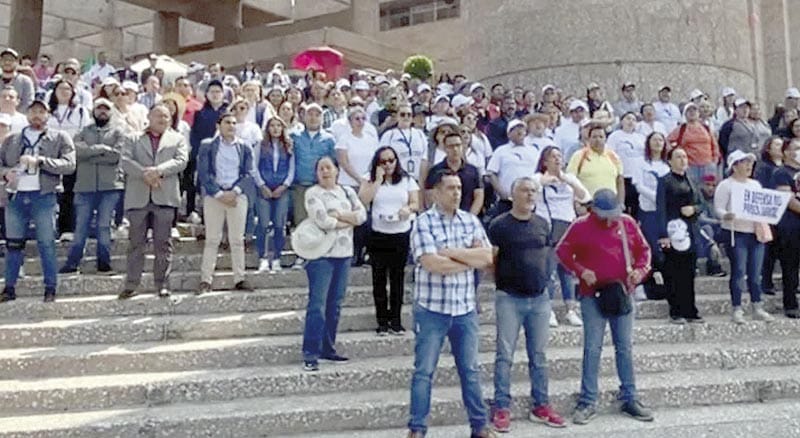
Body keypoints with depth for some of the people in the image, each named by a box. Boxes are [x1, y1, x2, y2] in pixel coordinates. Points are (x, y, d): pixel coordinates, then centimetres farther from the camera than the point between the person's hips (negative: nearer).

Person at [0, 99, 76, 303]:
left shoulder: (60, 138, 5)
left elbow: (69, 164, -7)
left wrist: (40, 160, -17)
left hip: (43, 196, -3)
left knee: (46, 244, -1)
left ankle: (50, 289, 6)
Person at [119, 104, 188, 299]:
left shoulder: (178, 139, 15)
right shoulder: (134, 139, 15)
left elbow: (181, 161, -2)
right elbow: (125, 161, 1)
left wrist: (158, 171, -15)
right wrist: (145, 174, -14)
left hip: (164, 197, -1)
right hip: (138, 197, 1)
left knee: (163, 244, 2)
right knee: (136, 243, 4)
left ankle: (162, 285, 6)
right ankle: (131, 284, 9)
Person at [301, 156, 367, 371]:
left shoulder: (348, 192, 15)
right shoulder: (312, 193, -3)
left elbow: (362, 215, 2)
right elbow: (322, 221, -16)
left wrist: (339, 215, -11)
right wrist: (349, 220, -5)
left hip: (344, 253, 6)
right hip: (321, 254, -5)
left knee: (335, 304, 10)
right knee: (317, 304, -7)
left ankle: (328, 349, 21)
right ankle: (310, 354, -2)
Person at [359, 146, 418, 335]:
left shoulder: (407, 180, 9)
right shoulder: (370, 180, 6)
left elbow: (415, 204, 5)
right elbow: (363, 201, -9)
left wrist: (408, 209, -18)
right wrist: (378, 180, -9)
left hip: (401, 234, 1)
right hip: (378, 234, 0)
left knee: (397, 277, 5)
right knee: (379, 278, 4)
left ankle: (395, 320, 13)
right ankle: (382, 321, 12)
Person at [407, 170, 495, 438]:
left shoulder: (471, 221, 7)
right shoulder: (423, 222, -8)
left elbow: (487, 258, -4)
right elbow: (432, 264, -19)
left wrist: (451, 251, -13)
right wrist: (471, 258, -8)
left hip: (465, 309, 4)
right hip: (431, 310, -4)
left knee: (471, 370, 14)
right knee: (424, 371, 5)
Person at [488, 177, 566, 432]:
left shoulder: (543, 224, 9)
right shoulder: (499, 225, -5)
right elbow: (489, 259, -3)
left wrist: (544, 278, 11)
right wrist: (502, 279, -7)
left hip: (540, 298, 5)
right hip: (509, 298, -4)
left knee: (539, 356, 11)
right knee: (505, 355, -1)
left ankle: (541, 406, 22)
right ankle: (502, 408, 7)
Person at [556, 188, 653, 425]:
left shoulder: (628, 223, 5)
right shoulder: (581, 226, -4)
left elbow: (643, 249, 14)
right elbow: (562, 251, 2)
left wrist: (640, 269, -4)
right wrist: (580, 271, -12)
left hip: (621, 294, 3)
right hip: (593, 295, -3)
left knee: (625, 347, 9)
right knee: (592, 348, -1)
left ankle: (629, 399, 21)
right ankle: (587, 403, 7)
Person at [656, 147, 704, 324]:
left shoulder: (690, 181, 16)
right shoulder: (665, 181, -3)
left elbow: (699, 204, 19)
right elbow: (661, 208, -10)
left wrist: (694, 209, -6)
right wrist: (663, 234, -18)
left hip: (690, 232, 6)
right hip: (673, 233, -6)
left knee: (689, 273, 9)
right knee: (673, 275, -1)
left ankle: (690, 311, 17)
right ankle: (676, 313, 7)